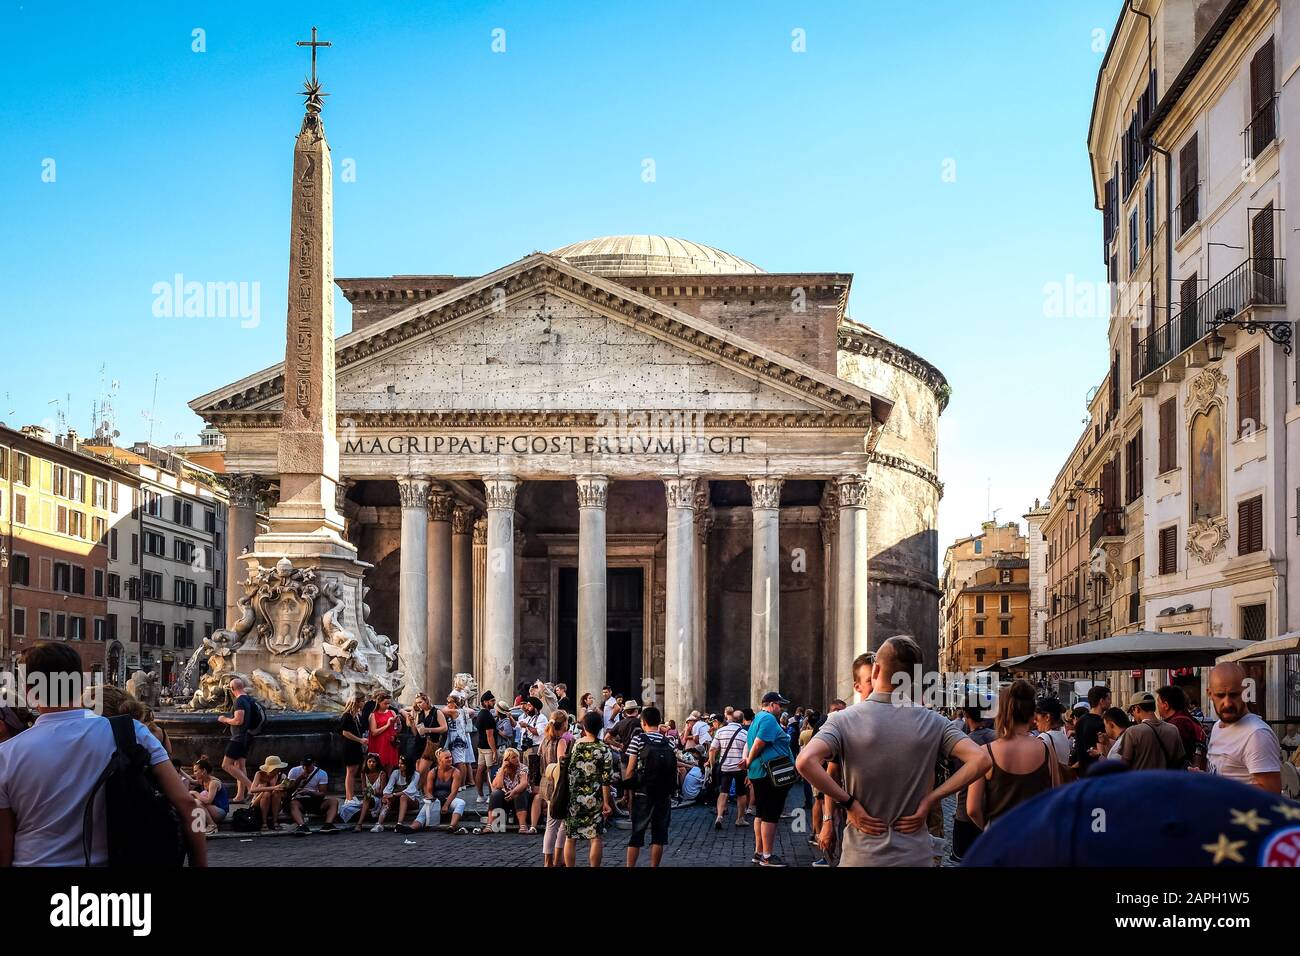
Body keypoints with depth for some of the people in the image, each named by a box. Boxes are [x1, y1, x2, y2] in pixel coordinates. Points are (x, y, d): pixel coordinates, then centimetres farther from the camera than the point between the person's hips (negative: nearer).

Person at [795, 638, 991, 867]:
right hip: (916, 856, 1)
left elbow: (806, 762, -24)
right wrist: (931, 799, -7)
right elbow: (981, 760, -12)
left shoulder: (843, 720, -8)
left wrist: (847, 802, -13)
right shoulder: (933, 723, -2)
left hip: (862, 856, -1)